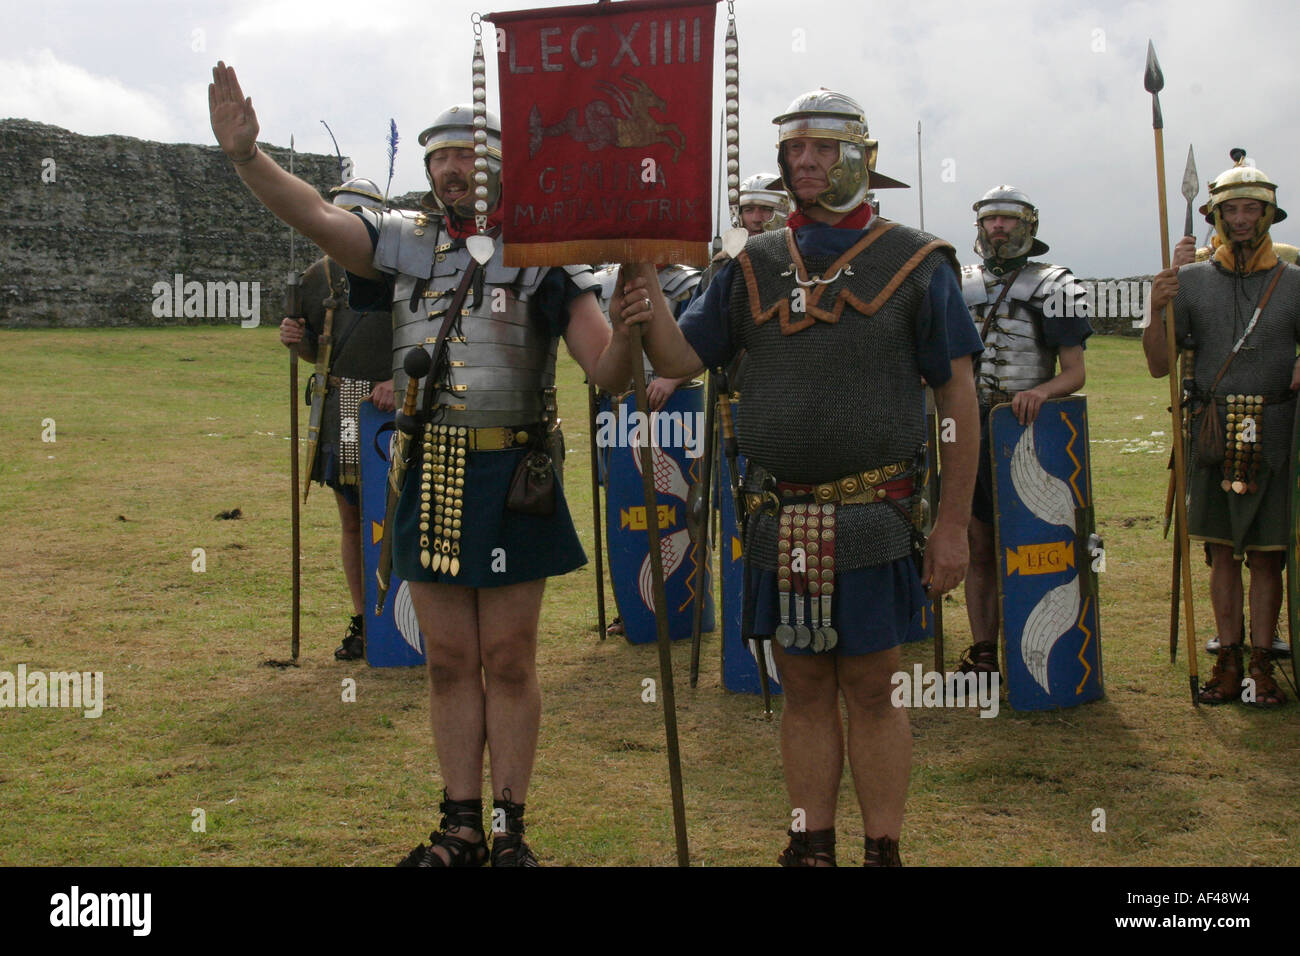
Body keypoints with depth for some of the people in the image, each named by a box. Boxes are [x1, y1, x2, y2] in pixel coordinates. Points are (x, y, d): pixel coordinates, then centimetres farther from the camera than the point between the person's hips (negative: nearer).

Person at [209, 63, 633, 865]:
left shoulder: (542, 255, -3)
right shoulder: (406, 242, 7)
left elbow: (609, 375, -8)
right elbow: (314, 214, -8)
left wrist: (630, 327, -30)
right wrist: (245, 154, -24)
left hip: (512, 478, -3)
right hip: (428, 477, 3)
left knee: (509, 661, 5)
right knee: (450, 662, 10)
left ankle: (509, 829, 17)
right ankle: (462, 828, 21)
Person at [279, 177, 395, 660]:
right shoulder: (319, 276, 11)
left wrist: (401, 380, -21)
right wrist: (298, 341, -3)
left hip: (393, 406, -4)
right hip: (340, 408, 5)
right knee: (351, 520, 10)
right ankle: (361, 621, 20)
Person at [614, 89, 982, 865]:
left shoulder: (916, 263, 0)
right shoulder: (755, 265, 10)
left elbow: (959, 395, -2)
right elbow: (683, 358, 7)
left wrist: (955, 522, -6)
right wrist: (651, 307, -16)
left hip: (872, 516, -3)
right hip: (779, 514, 3)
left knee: (872, 691, 3)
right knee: (804, 690, 11)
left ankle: (884, 851, 16)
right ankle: (812, 847, 23)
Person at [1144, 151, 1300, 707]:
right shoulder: (1192, 280, 5)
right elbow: (1159, 366, 2)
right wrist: (1157, 311, -14)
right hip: (1213, 433, 1)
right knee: (1222, 551, 7)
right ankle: (1228, 661, 15)